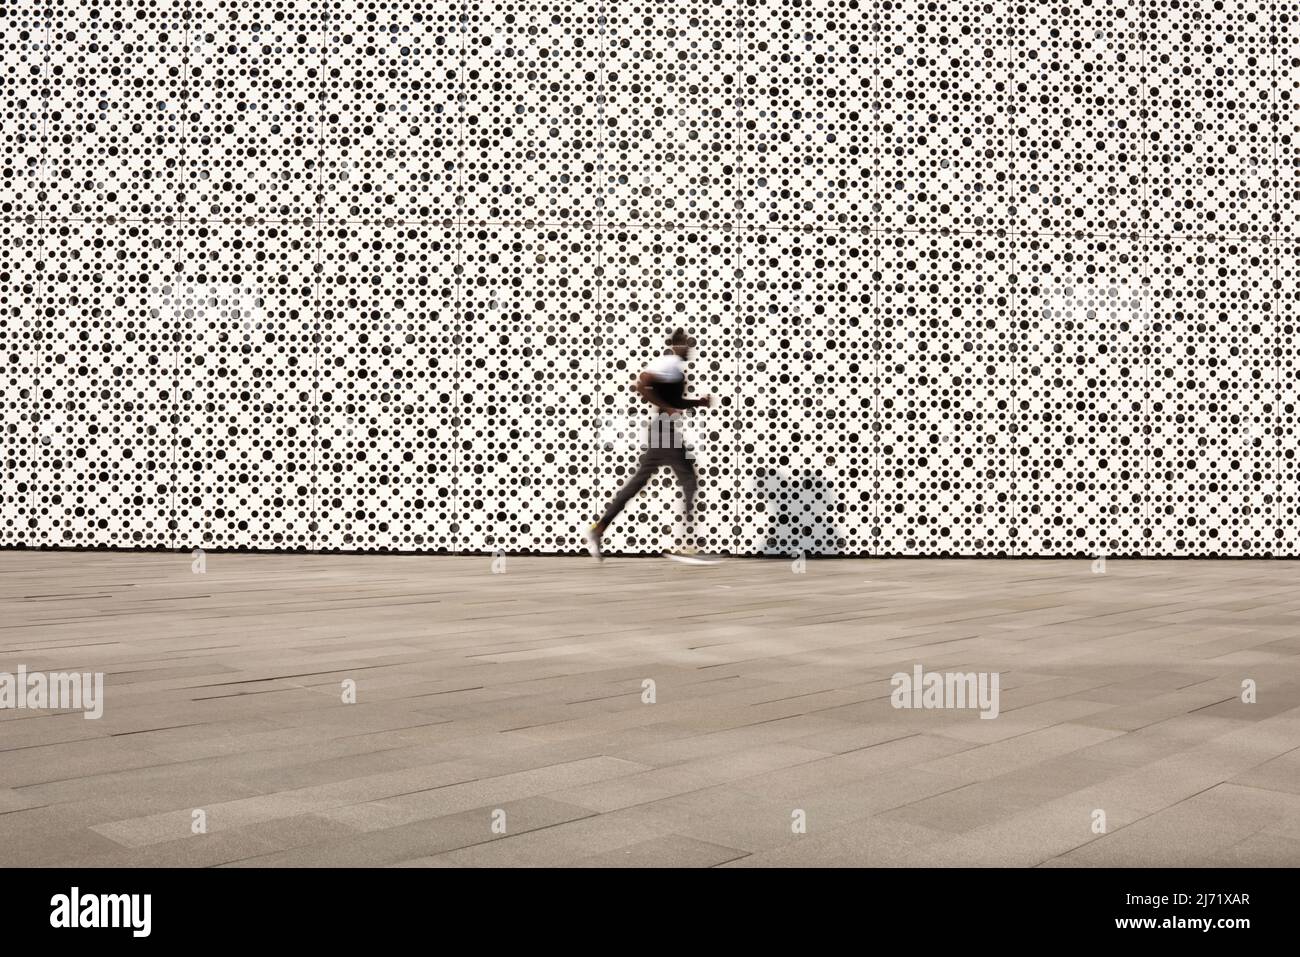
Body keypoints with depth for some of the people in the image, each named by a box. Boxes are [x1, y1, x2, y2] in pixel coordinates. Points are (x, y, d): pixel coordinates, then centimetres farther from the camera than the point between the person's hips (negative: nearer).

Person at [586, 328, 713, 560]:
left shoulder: (671, 364, 18)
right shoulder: (671, 363, -12)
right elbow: (641, 385, -24)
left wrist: (698, 402, 16)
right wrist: (667, 408, -21)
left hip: (658, 429, 9)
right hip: (666, 430, -9)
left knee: (639, 480, 9)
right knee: (689, 481, -2)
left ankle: (598, 529, 6)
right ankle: (689, 542, -2)